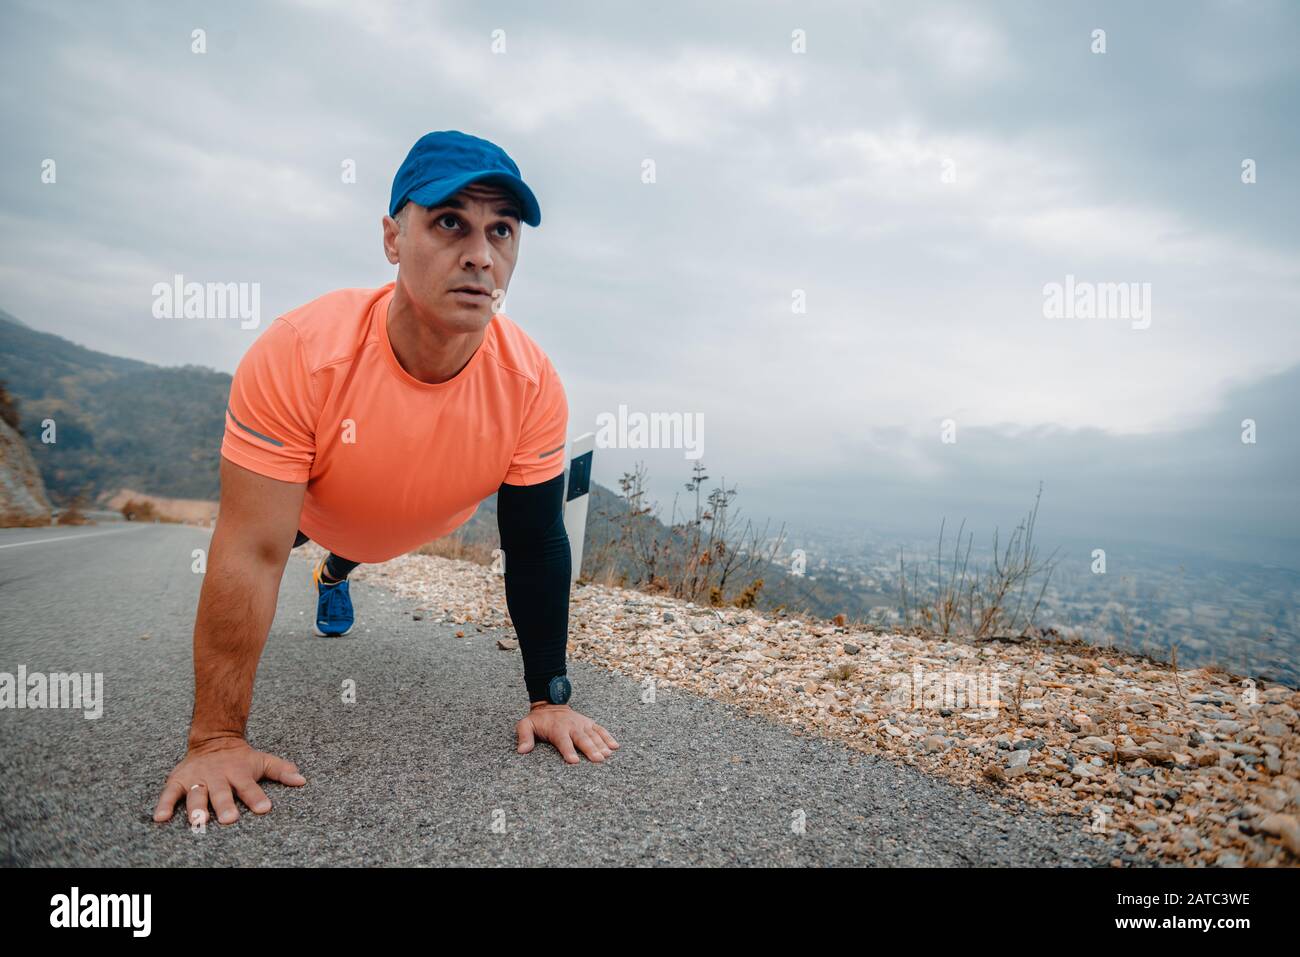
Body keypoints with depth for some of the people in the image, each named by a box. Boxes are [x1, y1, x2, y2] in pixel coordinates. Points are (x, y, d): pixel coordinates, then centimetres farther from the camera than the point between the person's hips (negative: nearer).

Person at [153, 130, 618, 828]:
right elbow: (253, 554, -39)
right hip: (304, 505, -3)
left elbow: (535, 550, -25)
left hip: (419, 526, 3)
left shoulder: (531, 384, -37)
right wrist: (216, 740, -34)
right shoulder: (299, 354, -43)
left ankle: (334, 577, 66)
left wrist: (549, 699, -20)